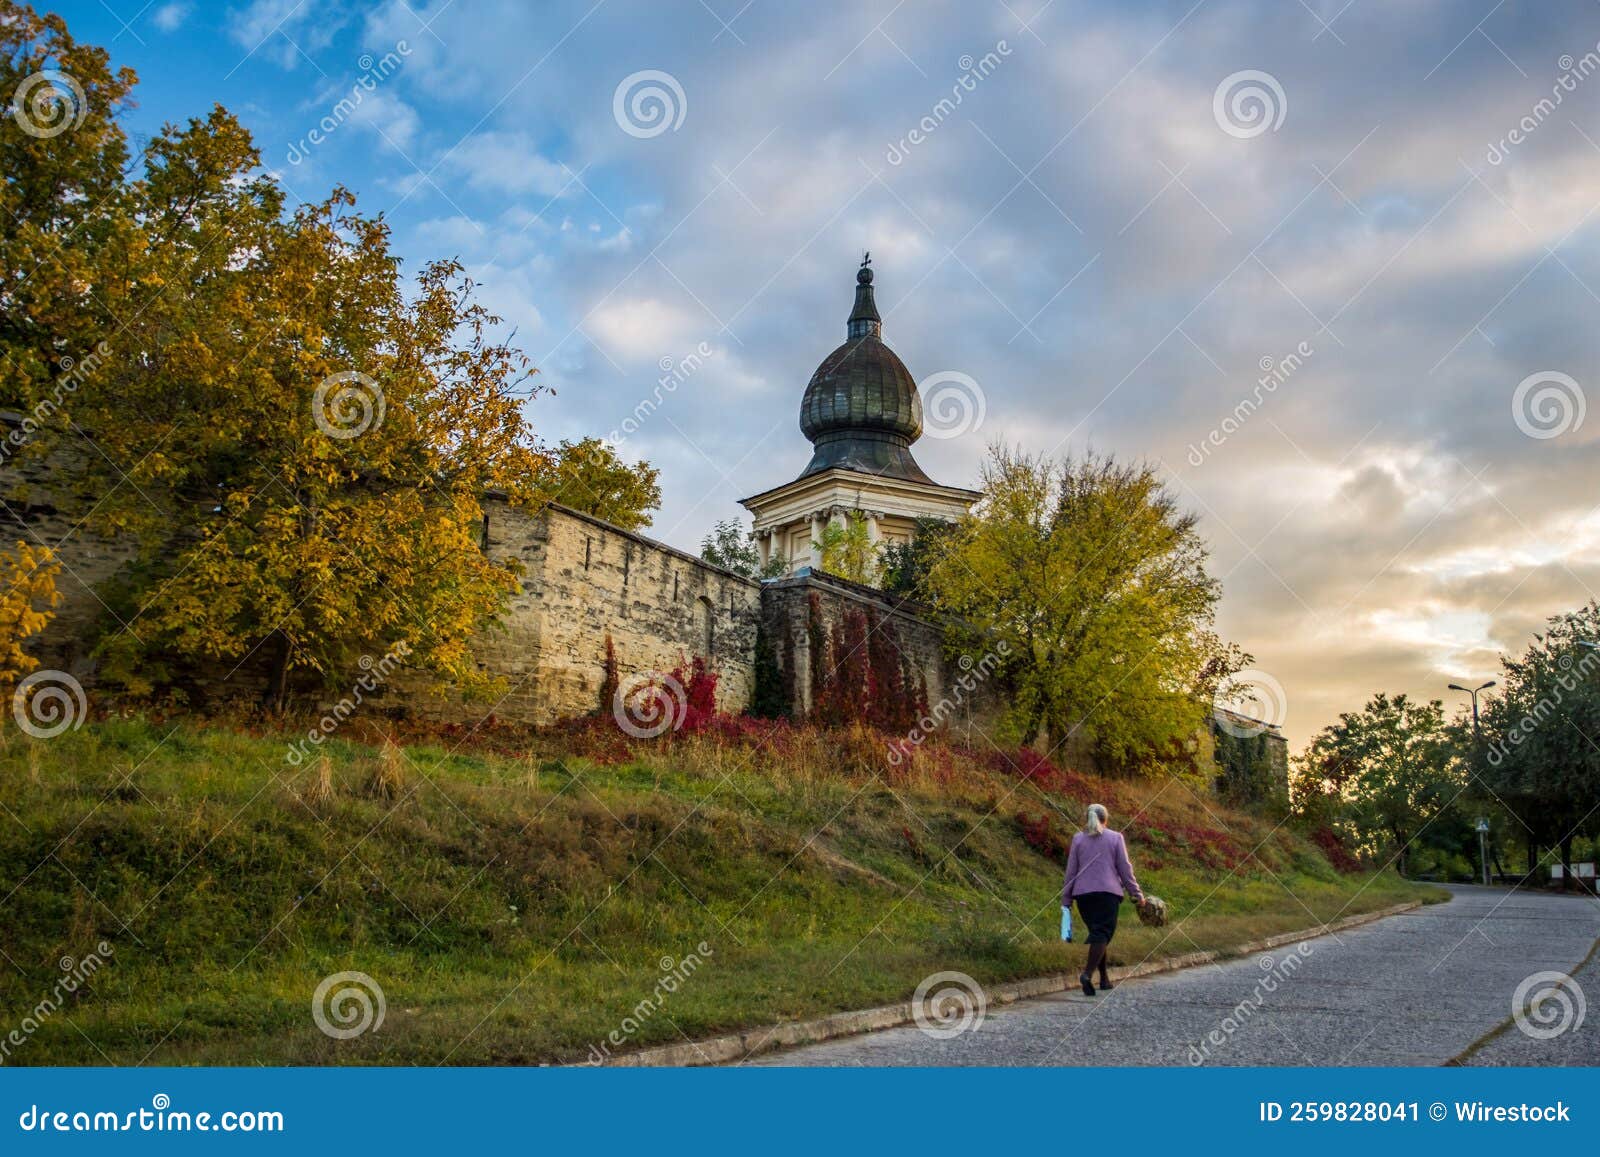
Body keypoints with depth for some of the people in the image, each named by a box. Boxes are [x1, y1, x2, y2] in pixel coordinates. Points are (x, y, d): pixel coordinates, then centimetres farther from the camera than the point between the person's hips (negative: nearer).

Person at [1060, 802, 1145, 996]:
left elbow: (1071, 871, 7)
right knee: (1102, 934, -7)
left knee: (1097, 934, 16)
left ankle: (1104, 978, 18)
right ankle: (1088, 973, -27)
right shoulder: (1115, 838, 3)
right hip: (1108, 892, -3)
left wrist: (1066, 900, 10)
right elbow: (1125, 869, 3)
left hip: (1083, 893, 3)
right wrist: (1137, 893, 12)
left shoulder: (1078, 838, 8)